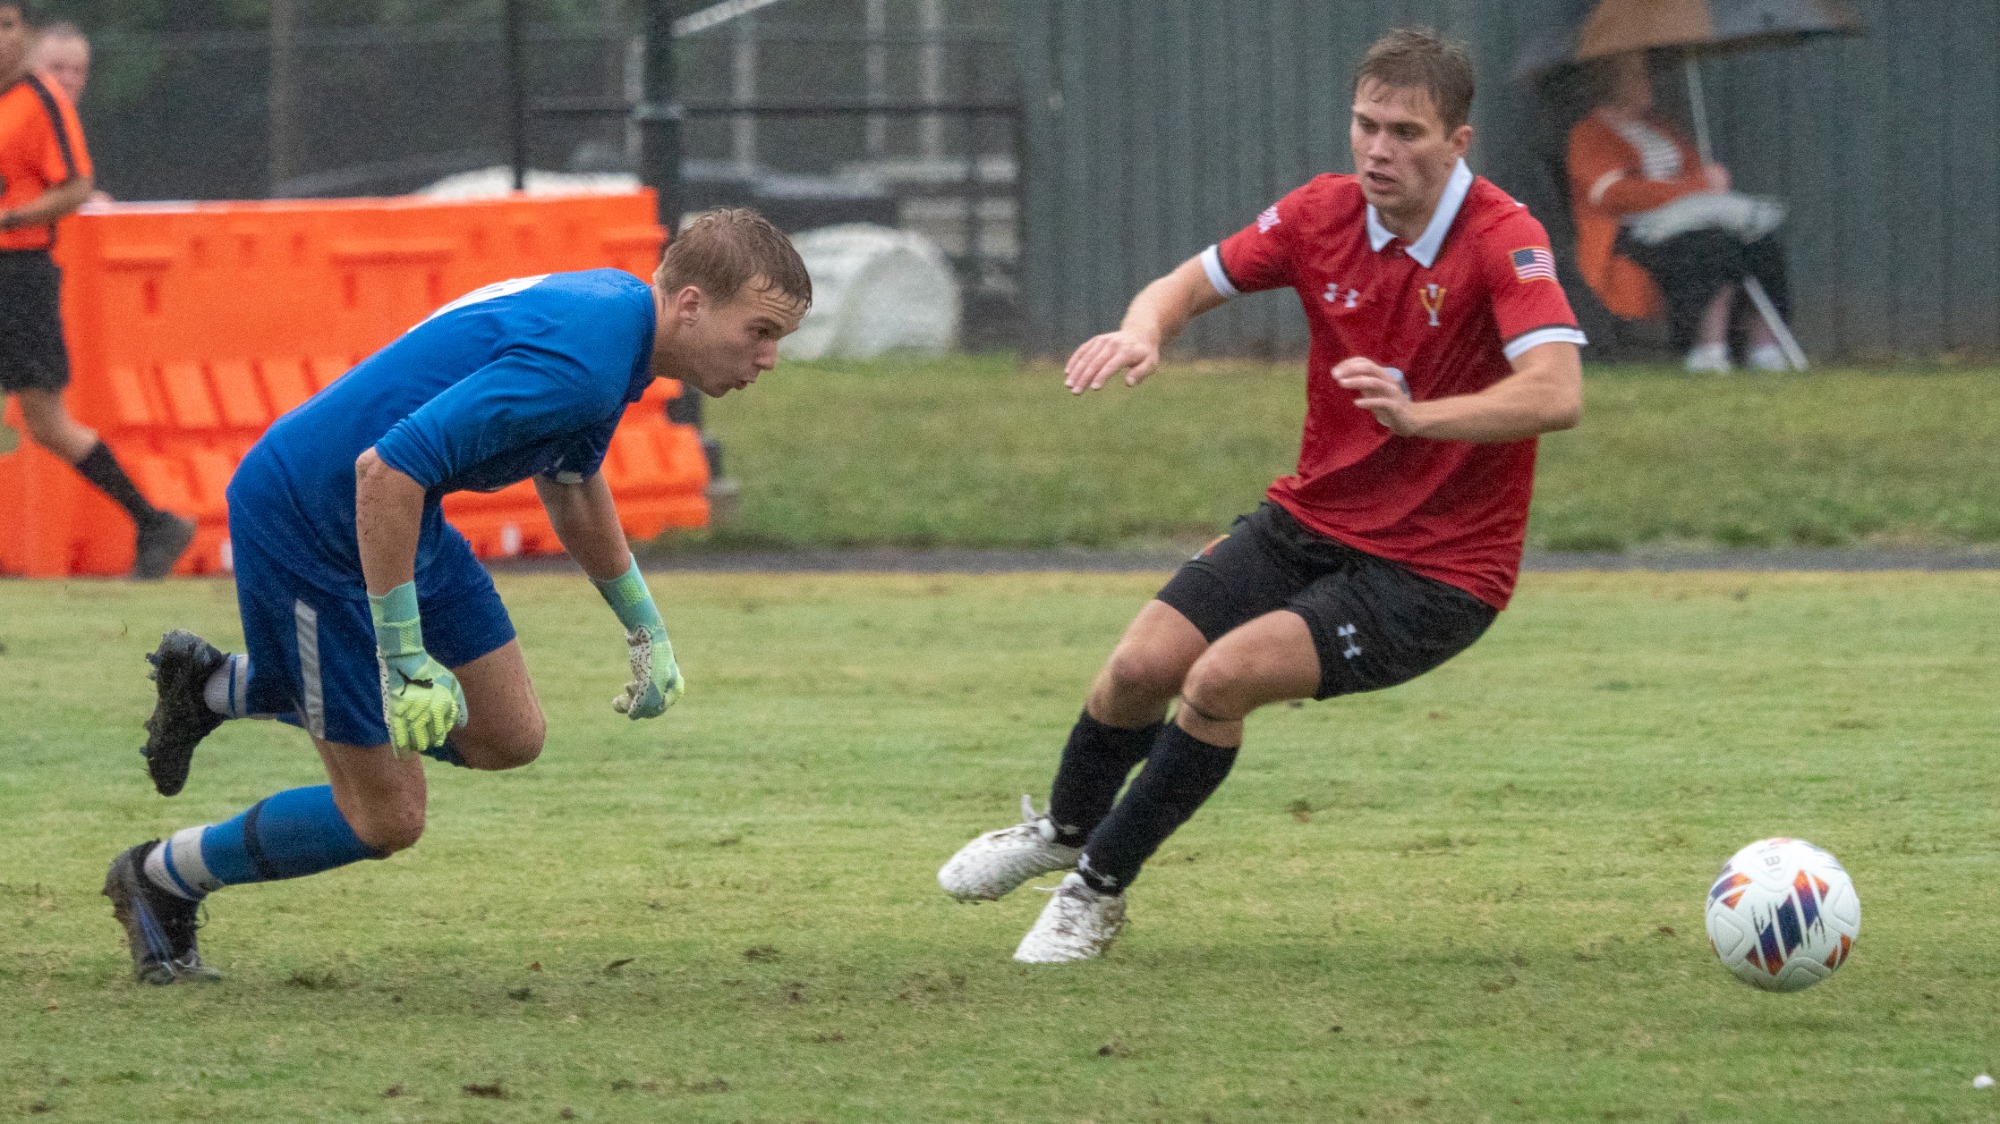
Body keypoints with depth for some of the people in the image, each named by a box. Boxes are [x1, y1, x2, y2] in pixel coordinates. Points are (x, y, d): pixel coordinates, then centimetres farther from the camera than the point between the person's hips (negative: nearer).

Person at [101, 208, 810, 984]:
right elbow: (386, 468, -35)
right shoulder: (576, 361, -30)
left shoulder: (616, 315, 1)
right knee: (385, 818, -3)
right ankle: (161, 878, 20)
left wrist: (644, 627, 24)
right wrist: (403, 658, -31)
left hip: (400, 519, 10)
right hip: (301, 520, -10)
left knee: (509, 737, 14)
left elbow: (569, 480, 23)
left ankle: (223, 689, 26)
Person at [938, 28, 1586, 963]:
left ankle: (1100, 888, 0)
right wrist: (1143, 329, -20)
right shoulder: (1324, 215, -4)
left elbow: (1557, 394, -34)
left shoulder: (1502, 240, -21)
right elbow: (1192, 283, 5)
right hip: (1311, 520, 5)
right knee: (1142, 666, -5)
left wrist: (1416, 414, -48)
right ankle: (1065, 829, 29)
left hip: (1435, 570, -5)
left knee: (1223, 677, -22)